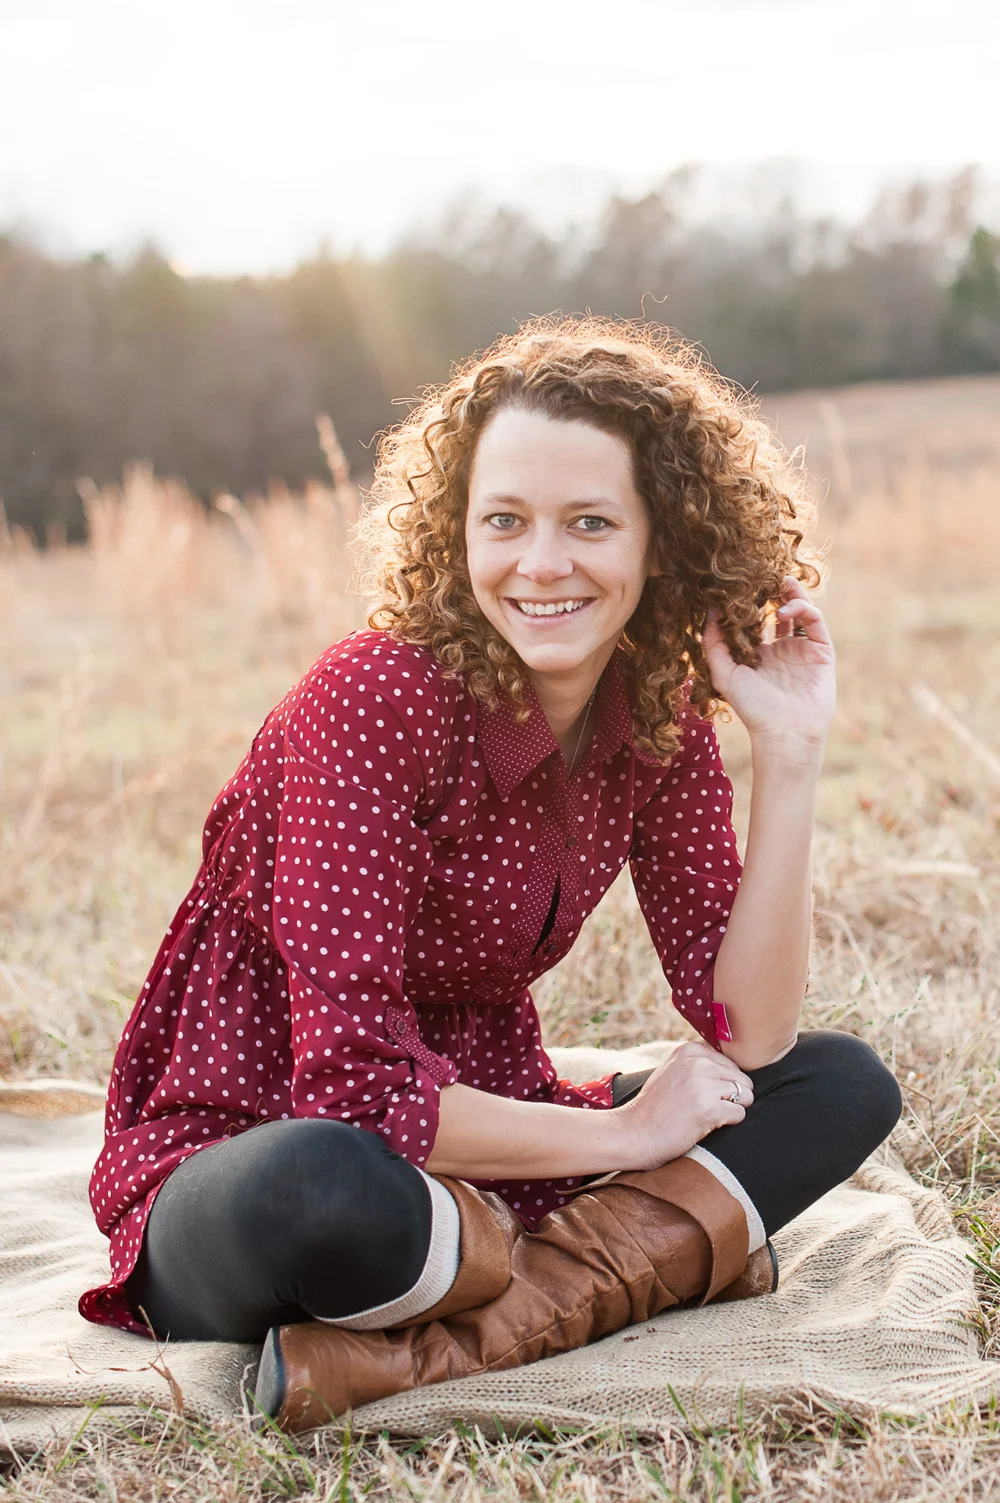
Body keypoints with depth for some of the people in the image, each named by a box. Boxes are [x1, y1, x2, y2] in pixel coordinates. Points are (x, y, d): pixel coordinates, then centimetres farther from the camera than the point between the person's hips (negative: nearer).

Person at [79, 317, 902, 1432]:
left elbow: (752, 1037, -6)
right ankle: (656, 1253, -13)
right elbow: (357, 1083, -27)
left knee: (846, 1086, -5)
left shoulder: (660, 718, -3)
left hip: (476, 1156, 8)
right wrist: (623, 1137, -16)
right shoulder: (377, 702, -22)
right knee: (325, 1191, -42)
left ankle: (423, 1349, -21)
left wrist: (789, 756, -13)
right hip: (236, 1162, -7)